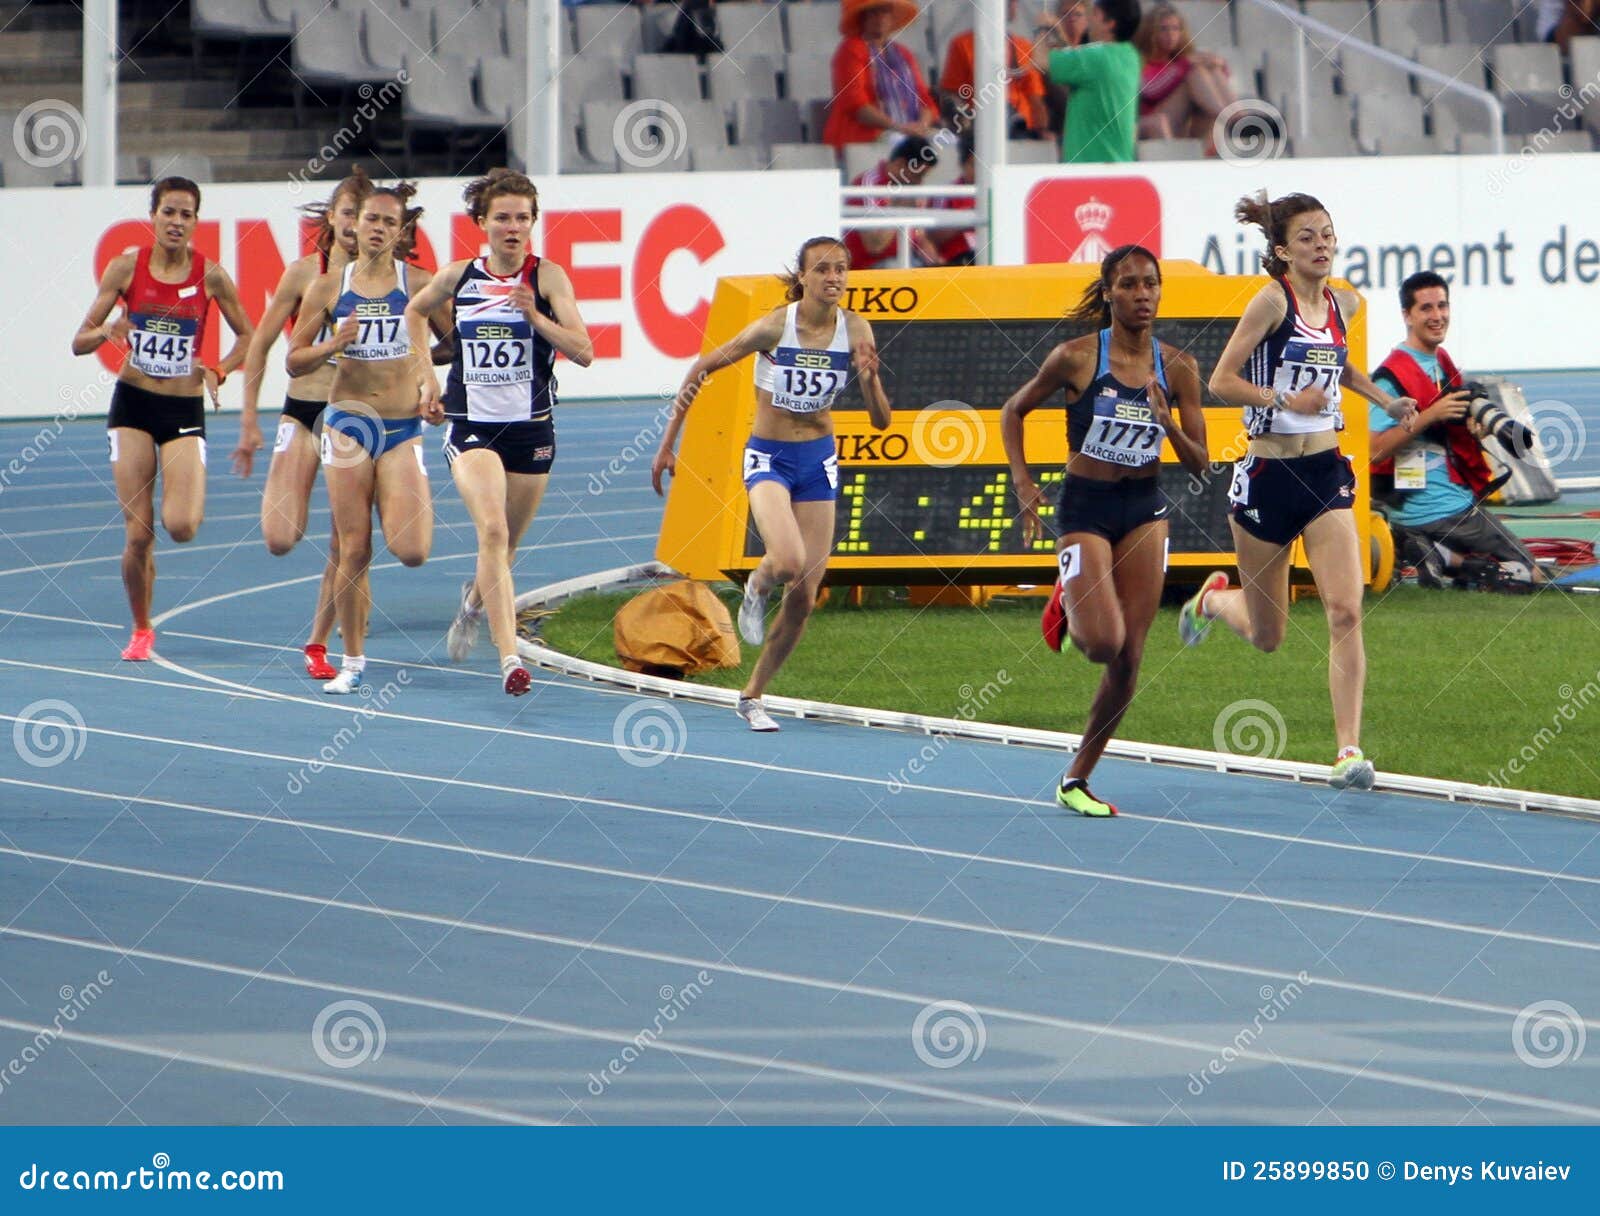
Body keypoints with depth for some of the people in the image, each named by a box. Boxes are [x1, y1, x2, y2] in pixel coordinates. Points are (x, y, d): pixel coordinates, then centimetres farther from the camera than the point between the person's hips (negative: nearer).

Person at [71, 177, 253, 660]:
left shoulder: (210, 275, -4)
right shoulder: (127, 266, -4)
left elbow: (246, 336, 9)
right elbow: (80, 341, -1)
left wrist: (218, 372, -8)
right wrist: (106, 333, -23)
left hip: (185, 408, 0)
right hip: (133, 403, 0)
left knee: (182, 527, -17)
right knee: (138, 534, -3)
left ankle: (190, 498, 21)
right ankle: (141, 630, 18)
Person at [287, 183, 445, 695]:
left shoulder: (418, 284, -1)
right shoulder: (329, 287, 3)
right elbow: (295, 361, 6)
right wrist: (332, 346, -13)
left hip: (403, 427, -1)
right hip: (349, 422, 1)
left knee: (411, 551, -14)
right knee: (353, 551, 0)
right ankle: (352, 662, 11)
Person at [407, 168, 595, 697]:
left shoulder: (547, 276, -5)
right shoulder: (458, 277, 0)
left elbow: (583, 351, -13)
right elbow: (415, 311, 22)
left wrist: (535, 315, -25)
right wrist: (426, 374, 12)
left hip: (531, 429, 1)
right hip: (470, 427, -1)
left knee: (505, 545, 15)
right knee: (492, 528, -23)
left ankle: (475, 597, 51)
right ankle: (509, 656, -29)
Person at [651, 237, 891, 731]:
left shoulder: (855, 331, -8)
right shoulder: (774, 327, -18)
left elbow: (881, 420, -4)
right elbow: (702, 367, -7)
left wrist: (870, 379, -26)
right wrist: (668, 443, -6)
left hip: (819, 460, 4)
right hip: (768, 457, -4)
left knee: (804, 598, 3)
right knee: (788, 563, -29)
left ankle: (753, 697, 20)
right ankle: (756, 588, 8)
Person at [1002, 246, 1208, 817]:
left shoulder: (1177, 367, -2)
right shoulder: (1076, 357, -10)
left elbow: (1199, 464, 0)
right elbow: (1013, 410, 4)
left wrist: (1169, 424, -20)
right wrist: (1023, 483, -6)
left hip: (1145, 510, 3)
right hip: (1085, 507, -3)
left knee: (1128, 658, 1)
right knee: (1105, 643, -18)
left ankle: (1077, 778, 15)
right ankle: (1068, 614, 19)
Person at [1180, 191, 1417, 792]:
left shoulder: (1344, 303, 7)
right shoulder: (1272, 299, -11)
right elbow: (1221, 381, -13)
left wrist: (1384, 399, 15)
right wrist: (1287, 400, -23)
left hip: (1325, 473, 4)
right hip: (1268, 476, -4)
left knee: (1346, 612, -15)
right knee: (1266, 636, 11)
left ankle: (1348, 751, -14)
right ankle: (1212, 598, 47)